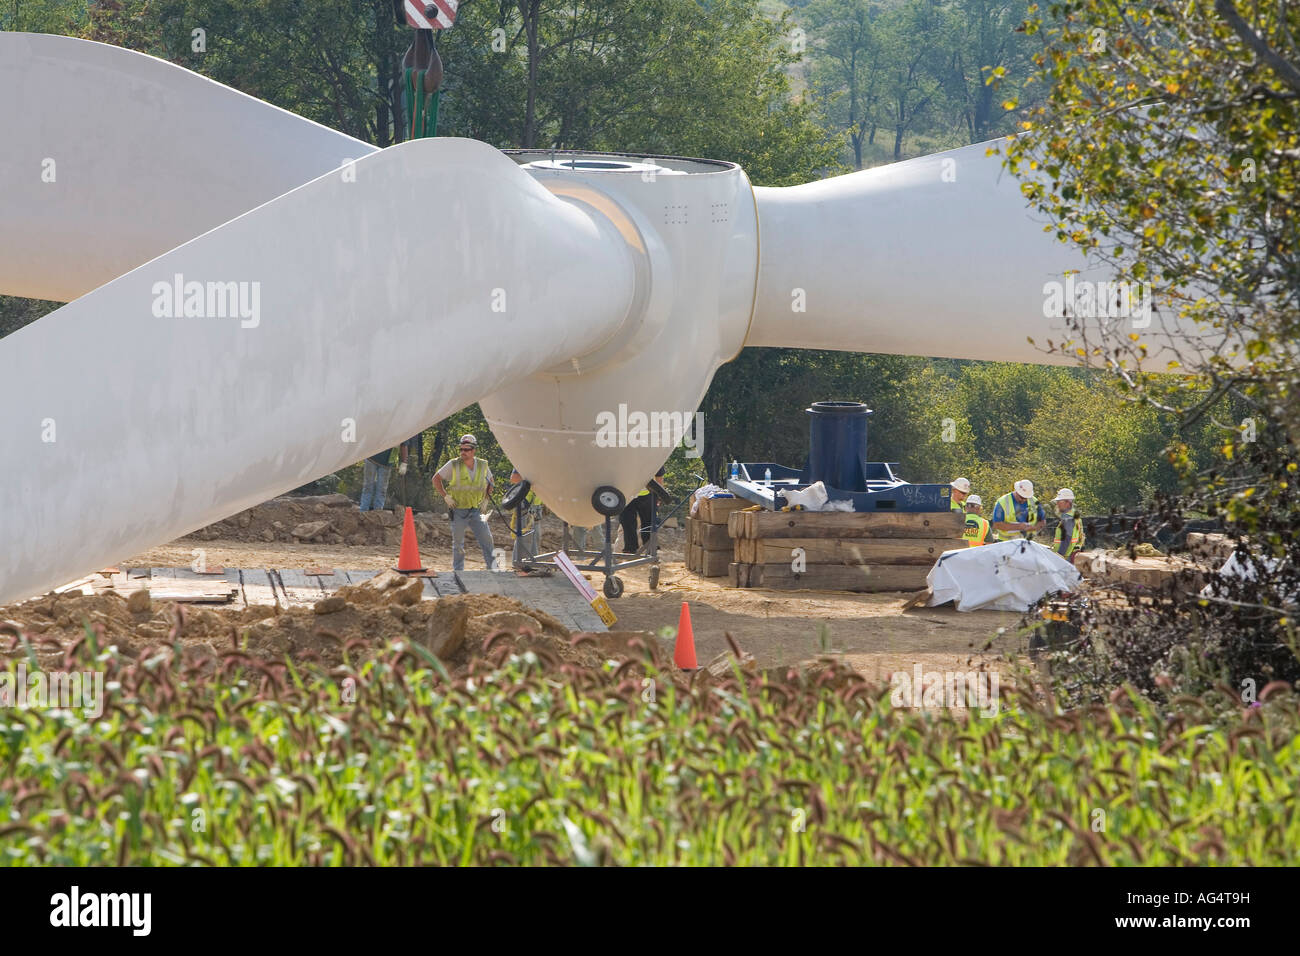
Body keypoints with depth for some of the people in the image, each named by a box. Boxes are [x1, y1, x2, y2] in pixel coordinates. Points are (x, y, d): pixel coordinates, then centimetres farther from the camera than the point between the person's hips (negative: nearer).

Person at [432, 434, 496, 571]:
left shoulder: (483, 466, 2)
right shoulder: (453, 465, -7)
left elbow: (490, 480, 23)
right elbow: (436, 479, 1)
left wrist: (486, 496, 11)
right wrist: (445, 497, -6)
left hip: (475, 511, 2)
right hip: (458, 511, -2)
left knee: (486, 539, -4)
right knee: (458, 543, 3)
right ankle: (458, 571, 12)